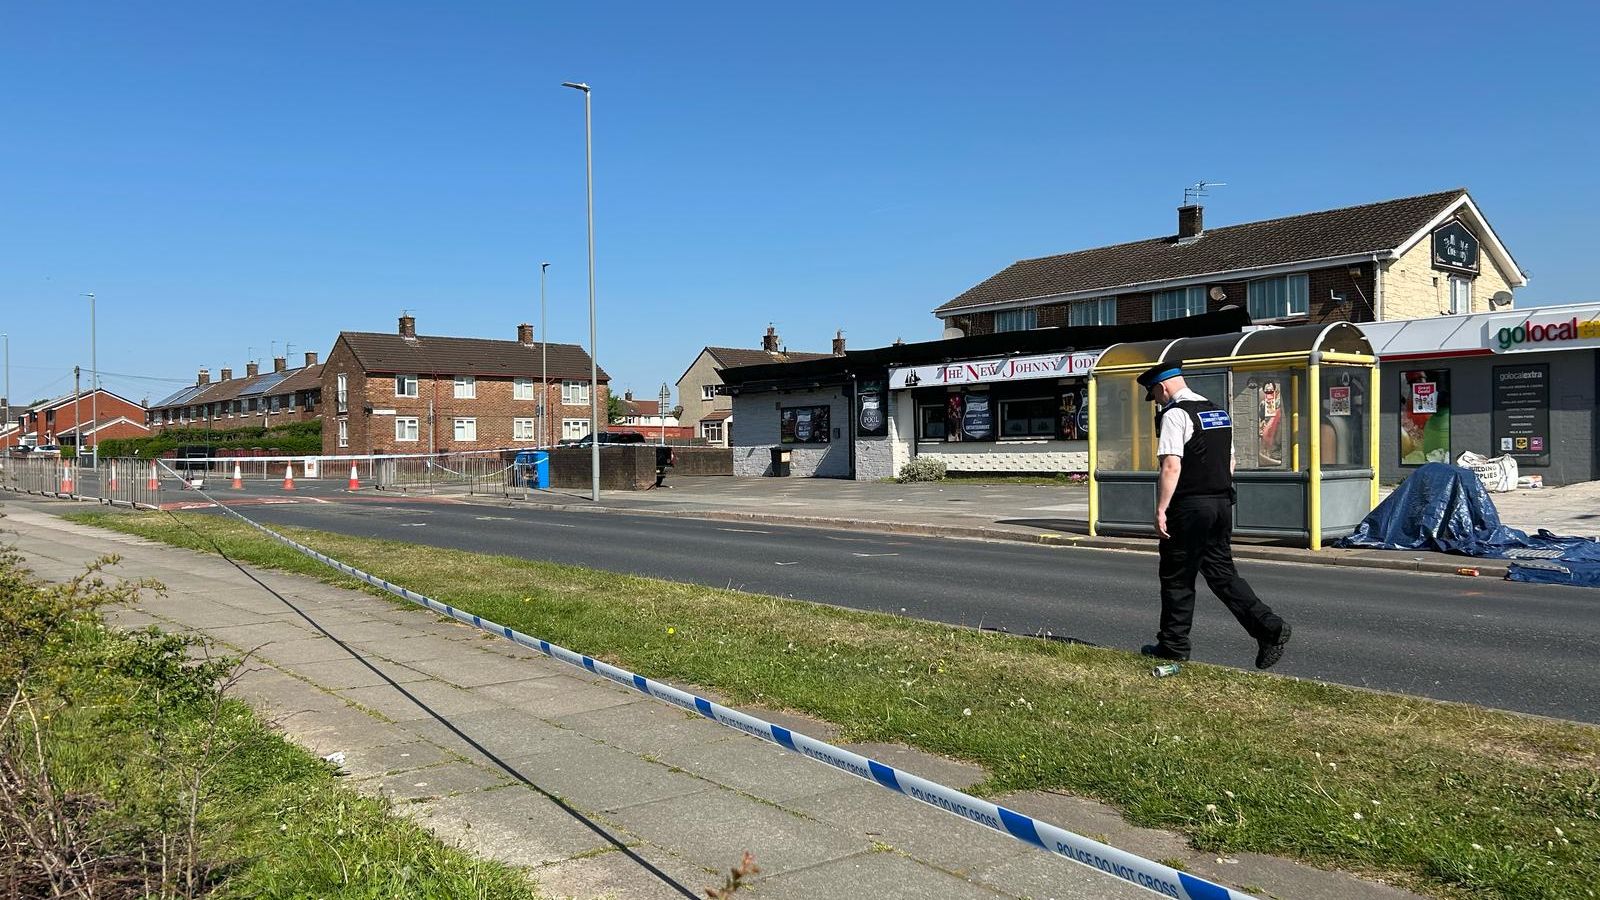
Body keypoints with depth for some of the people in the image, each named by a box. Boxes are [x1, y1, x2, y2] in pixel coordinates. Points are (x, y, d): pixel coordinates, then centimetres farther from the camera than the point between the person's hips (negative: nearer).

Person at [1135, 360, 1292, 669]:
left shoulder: (1174, 415, -12)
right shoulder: (1219, 412, 16)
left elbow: (1171, 466, -21)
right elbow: (1229, 463, 20)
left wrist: (1160, 509, -19)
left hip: (1189, 506, -8)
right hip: (1222, 502, 8)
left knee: (1177, 578, 4)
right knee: (1221, 571, 12)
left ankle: (1173, 646, 13)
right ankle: (1269, 627, 0)